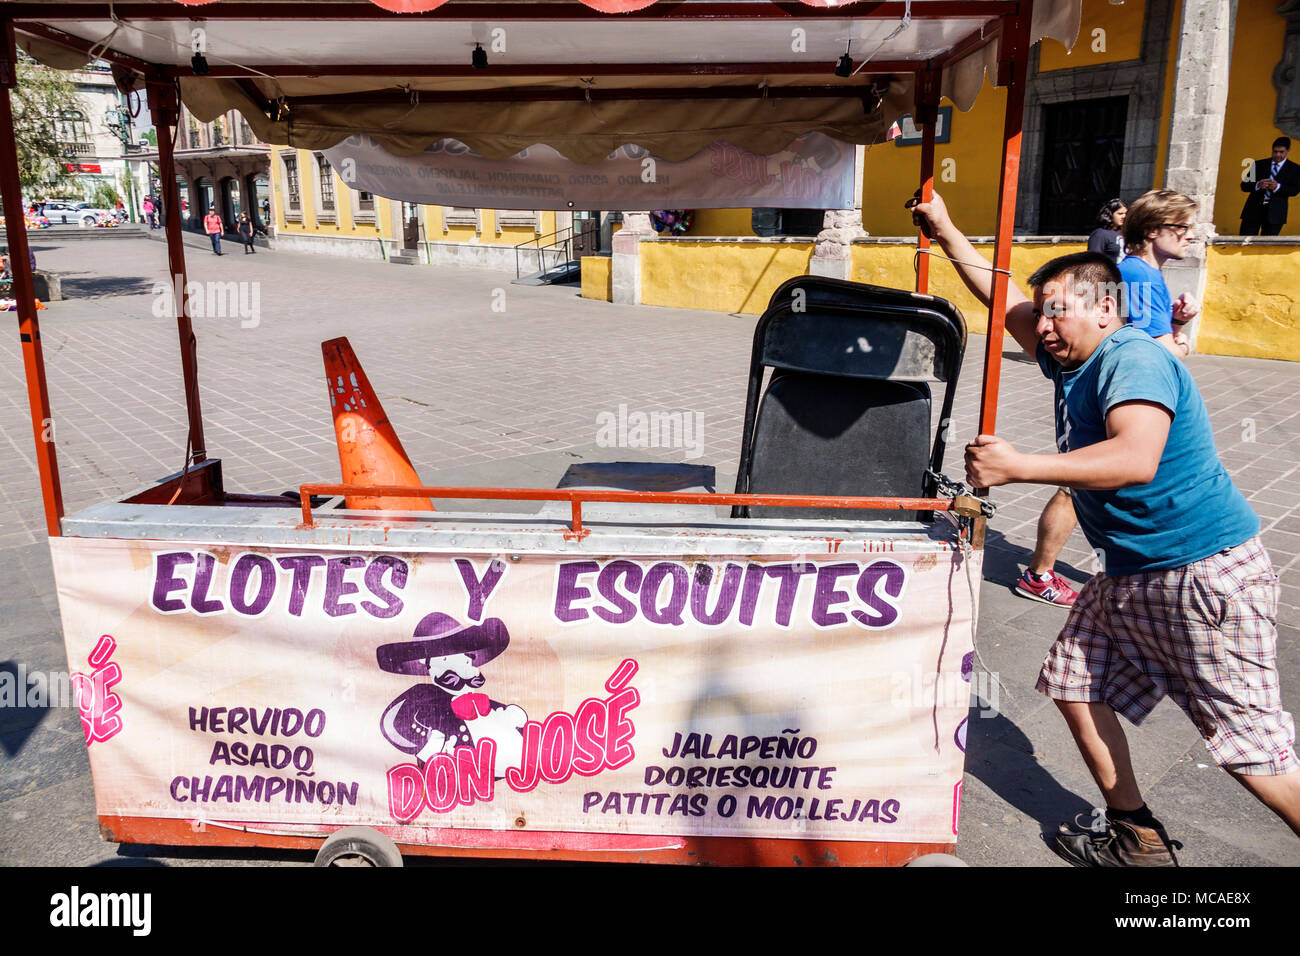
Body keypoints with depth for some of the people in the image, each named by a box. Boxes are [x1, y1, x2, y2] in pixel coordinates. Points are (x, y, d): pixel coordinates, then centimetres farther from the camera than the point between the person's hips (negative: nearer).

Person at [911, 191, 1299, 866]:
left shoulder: (1132, 359, -19)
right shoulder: (1070, 359, 8)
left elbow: (1135, 460, -36)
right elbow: (1002, 299, 17)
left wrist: (1016, 467, -35)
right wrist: (945, 231, 16)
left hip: (1205, 573, -10)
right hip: (1128, 575, 10)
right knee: (1076, 683, 12)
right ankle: (1137, 839, 25)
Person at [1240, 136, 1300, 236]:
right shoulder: (1259, 164, 11)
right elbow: (1244, 186, 5)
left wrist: (1278, 187, -23)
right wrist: (1257, 185, -17)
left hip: (1275, 214, -1)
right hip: (1253, 210, 1)